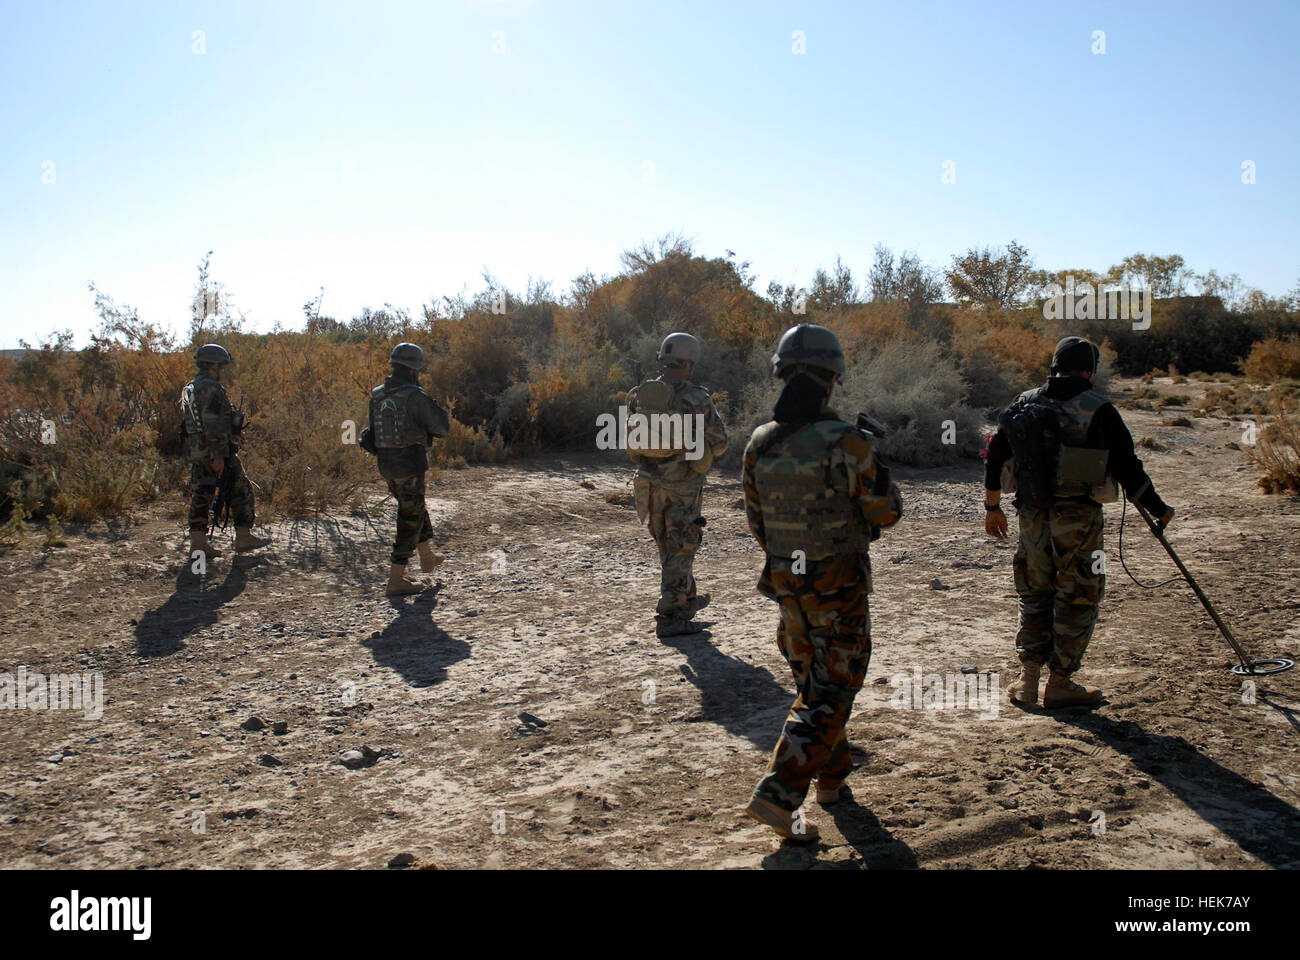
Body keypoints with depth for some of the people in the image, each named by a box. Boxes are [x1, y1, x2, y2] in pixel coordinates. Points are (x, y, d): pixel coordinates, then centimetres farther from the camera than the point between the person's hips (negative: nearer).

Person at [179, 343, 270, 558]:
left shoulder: (189, 389, 15)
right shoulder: (211, 389, -15)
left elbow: (186, 424, 19)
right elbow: (212, 425, -22)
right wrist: (219, 456, -22)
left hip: (197, 453, 9)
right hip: (217, 452, -9)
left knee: (200, 495, 9)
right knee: (241, 491, 2)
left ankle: (198, 542, 8)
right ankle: (243, 538, 6)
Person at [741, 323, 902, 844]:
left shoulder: (760, 443, -3)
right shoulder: (846, 442, -20)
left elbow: (756, 521, 6)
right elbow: (886, 511, -10)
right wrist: (872, 463, 8)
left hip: (786, 581, 6)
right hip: (839, 587, -5)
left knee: (814, 681, 22)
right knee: (830, 693, 3)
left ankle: (831, 778, 35)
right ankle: (777, 796, -5)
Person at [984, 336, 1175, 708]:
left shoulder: (1023, 403, 6)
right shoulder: (1097, 410, -8)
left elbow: (995, 456, 10)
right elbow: (1127, 467, -6)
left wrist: (993, 507, 21)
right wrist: (1158, 509, 8)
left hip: (1032, 515, 5)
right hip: (1078, 517, -5)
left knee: (1034, 595, 16)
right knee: (1077, 600, 7)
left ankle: (1027, 678, 17)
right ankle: (1060, 684, 13)